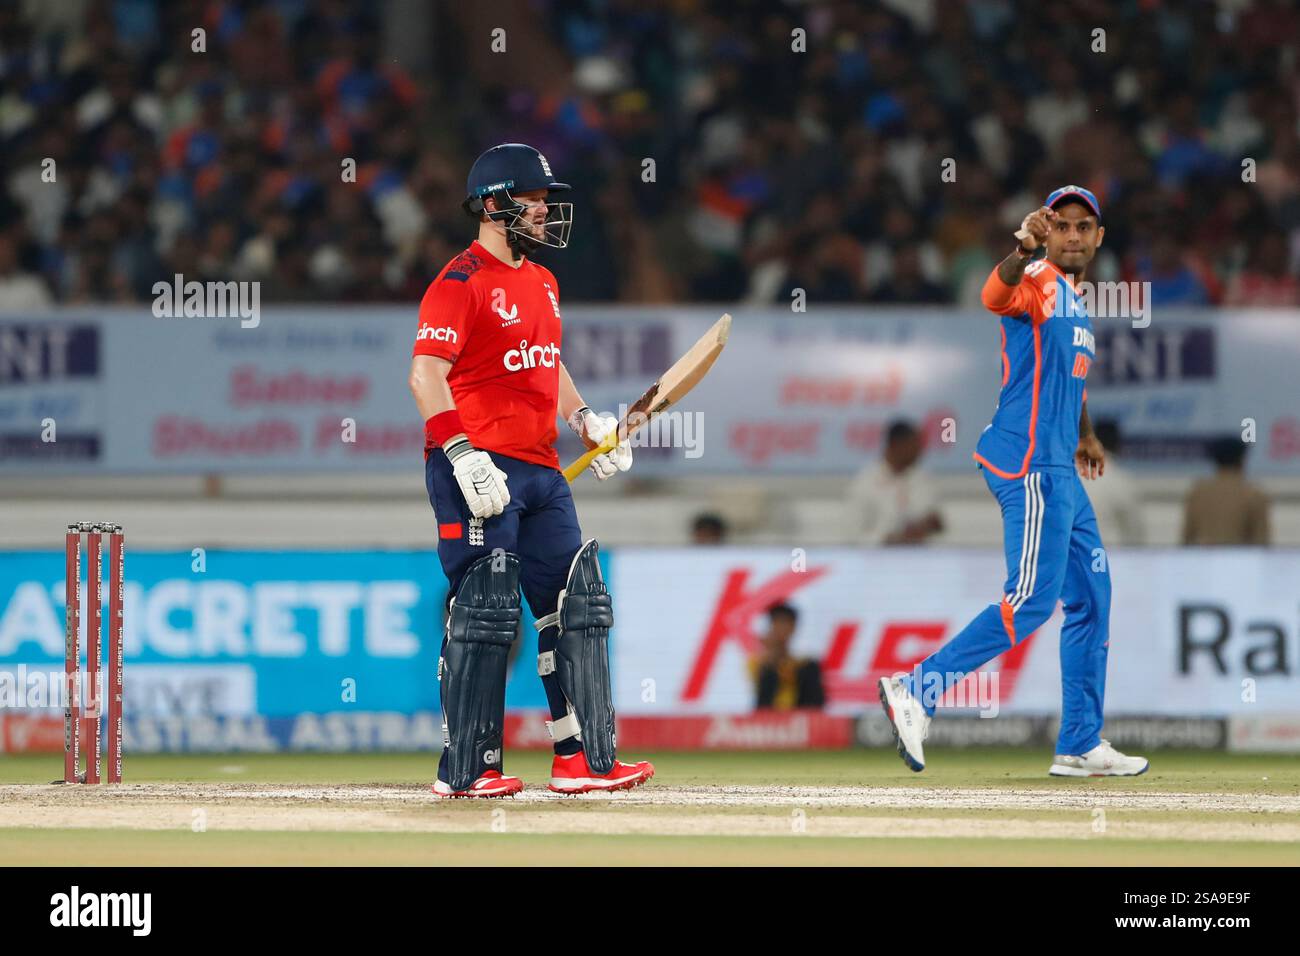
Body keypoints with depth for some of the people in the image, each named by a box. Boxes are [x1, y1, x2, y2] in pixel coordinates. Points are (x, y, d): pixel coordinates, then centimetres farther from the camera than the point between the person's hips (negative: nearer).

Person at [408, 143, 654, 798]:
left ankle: (583, 759, 12)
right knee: (484, 615, -9)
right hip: (479, 471, -9)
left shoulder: (541, 283, 18)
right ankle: (466, 769, -4)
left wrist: (585, 419, 15)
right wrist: (463, 456, -27)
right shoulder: (461, 282, -11)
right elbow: (425, 375, -19)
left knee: (578, 603, 7)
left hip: (541, 471, 9)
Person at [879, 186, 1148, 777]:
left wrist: (1085, 435, 46)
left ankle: (1081, 746, 17)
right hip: (1028, 464, -10)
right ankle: (917, 689, -17)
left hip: (1058, 470, 10)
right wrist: (1024, 249, -53)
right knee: (1033, 599, -18)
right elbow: (996, 296, -35)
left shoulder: (1075, 297, 19)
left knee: (1091, 599, 13)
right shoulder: (1038, 282, -10)